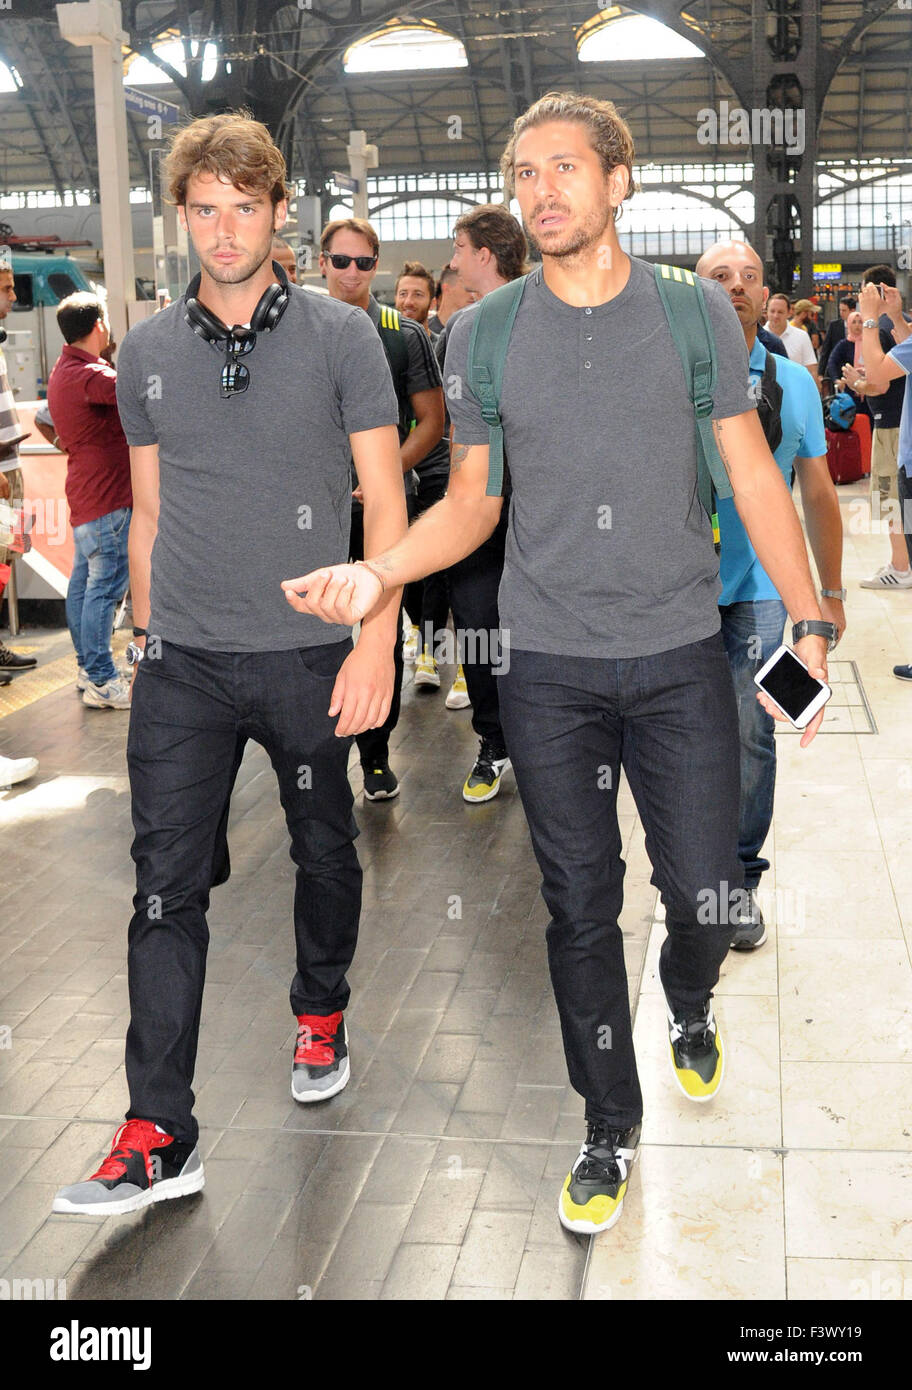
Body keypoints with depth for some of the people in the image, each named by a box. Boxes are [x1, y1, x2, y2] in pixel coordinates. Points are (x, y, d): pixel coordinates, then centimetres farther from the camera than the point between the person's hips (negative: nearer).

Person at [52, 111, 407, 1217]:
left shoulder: (339, 336, -2)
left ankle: (320, 1016, 42)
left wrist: (375, 641, -11)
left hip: (310, 653, -1)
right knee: (166, 885, -2)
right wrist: (146, 634, 14)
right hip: (184, 663, 2)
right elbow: (149, 511, 14)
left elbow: (385, 502, -3)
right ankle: (159, 1135, 4)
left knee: (324, 852, 15)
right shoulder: (147, 350, 7)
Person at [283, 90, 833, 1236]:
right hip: (548, 666, 1)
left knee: (705, 894, 4)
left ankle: (690, 1010, 41)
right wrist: (376, 571, -10)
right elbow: (472, 503, 8)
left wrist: (809, 626, 1)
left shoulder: (698, 310, 1)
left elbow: (753, 476, 4)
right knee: (581, 906, 7)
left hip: (682, 655, 0)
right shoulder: (481, 333, 3)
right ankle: (610, 1129, 25)